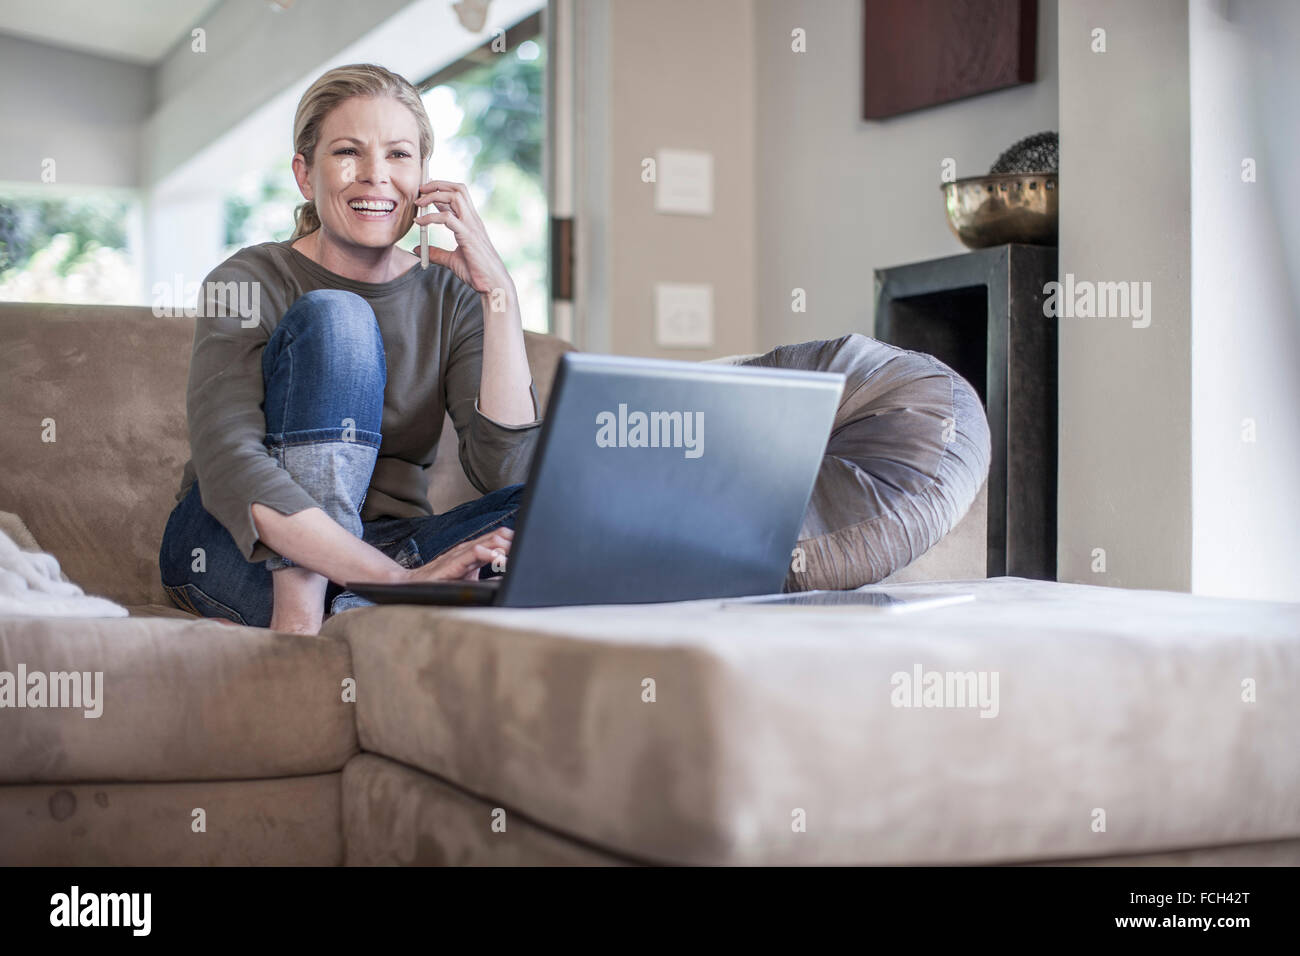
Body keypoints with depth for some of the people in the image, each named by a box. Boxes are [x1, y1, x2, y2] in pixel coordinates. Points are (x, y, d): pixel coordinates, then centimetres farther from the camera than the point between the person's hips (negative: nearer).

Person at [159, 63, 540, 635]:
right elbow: (230, 472, -25)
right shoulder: (246, 285, -8)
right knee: (334, 316, -23)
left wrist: (498, 290, -16)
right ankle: (300, 609, -30)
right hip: (236, 559, -3)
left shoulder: (450, 298, 2)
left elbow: (507, 472, -12)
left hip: (377, 553, 3)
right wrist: (396, 577, -34)